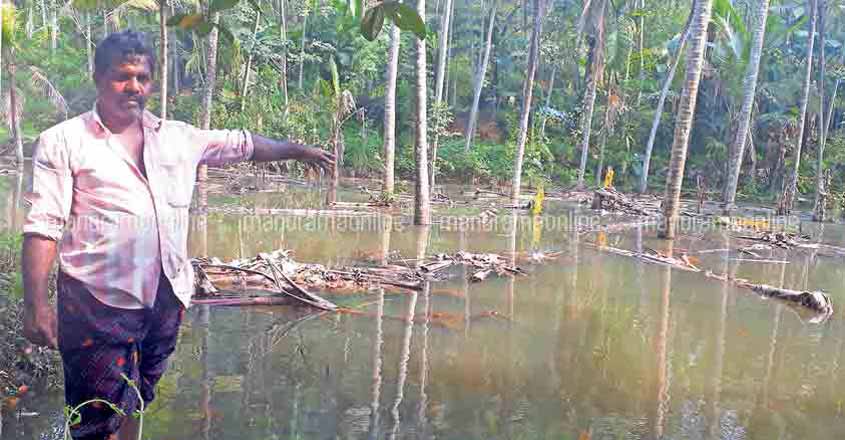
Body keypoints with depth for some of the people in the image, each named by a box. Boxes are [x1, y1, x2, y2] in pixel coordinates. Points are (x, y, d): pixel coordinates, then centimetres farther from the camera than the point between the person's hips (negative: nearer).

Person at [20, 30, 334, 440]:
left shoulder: (178, 137, 12)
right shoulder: (63, 141, -2)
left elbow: (241, 143, 24)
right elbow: (43, 226, -7)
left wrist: (298, 150, 32)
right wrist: (36, 304, -14)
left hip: (166, 297, 5)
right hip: (98, 300, -5)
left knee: (133, 403, 19)